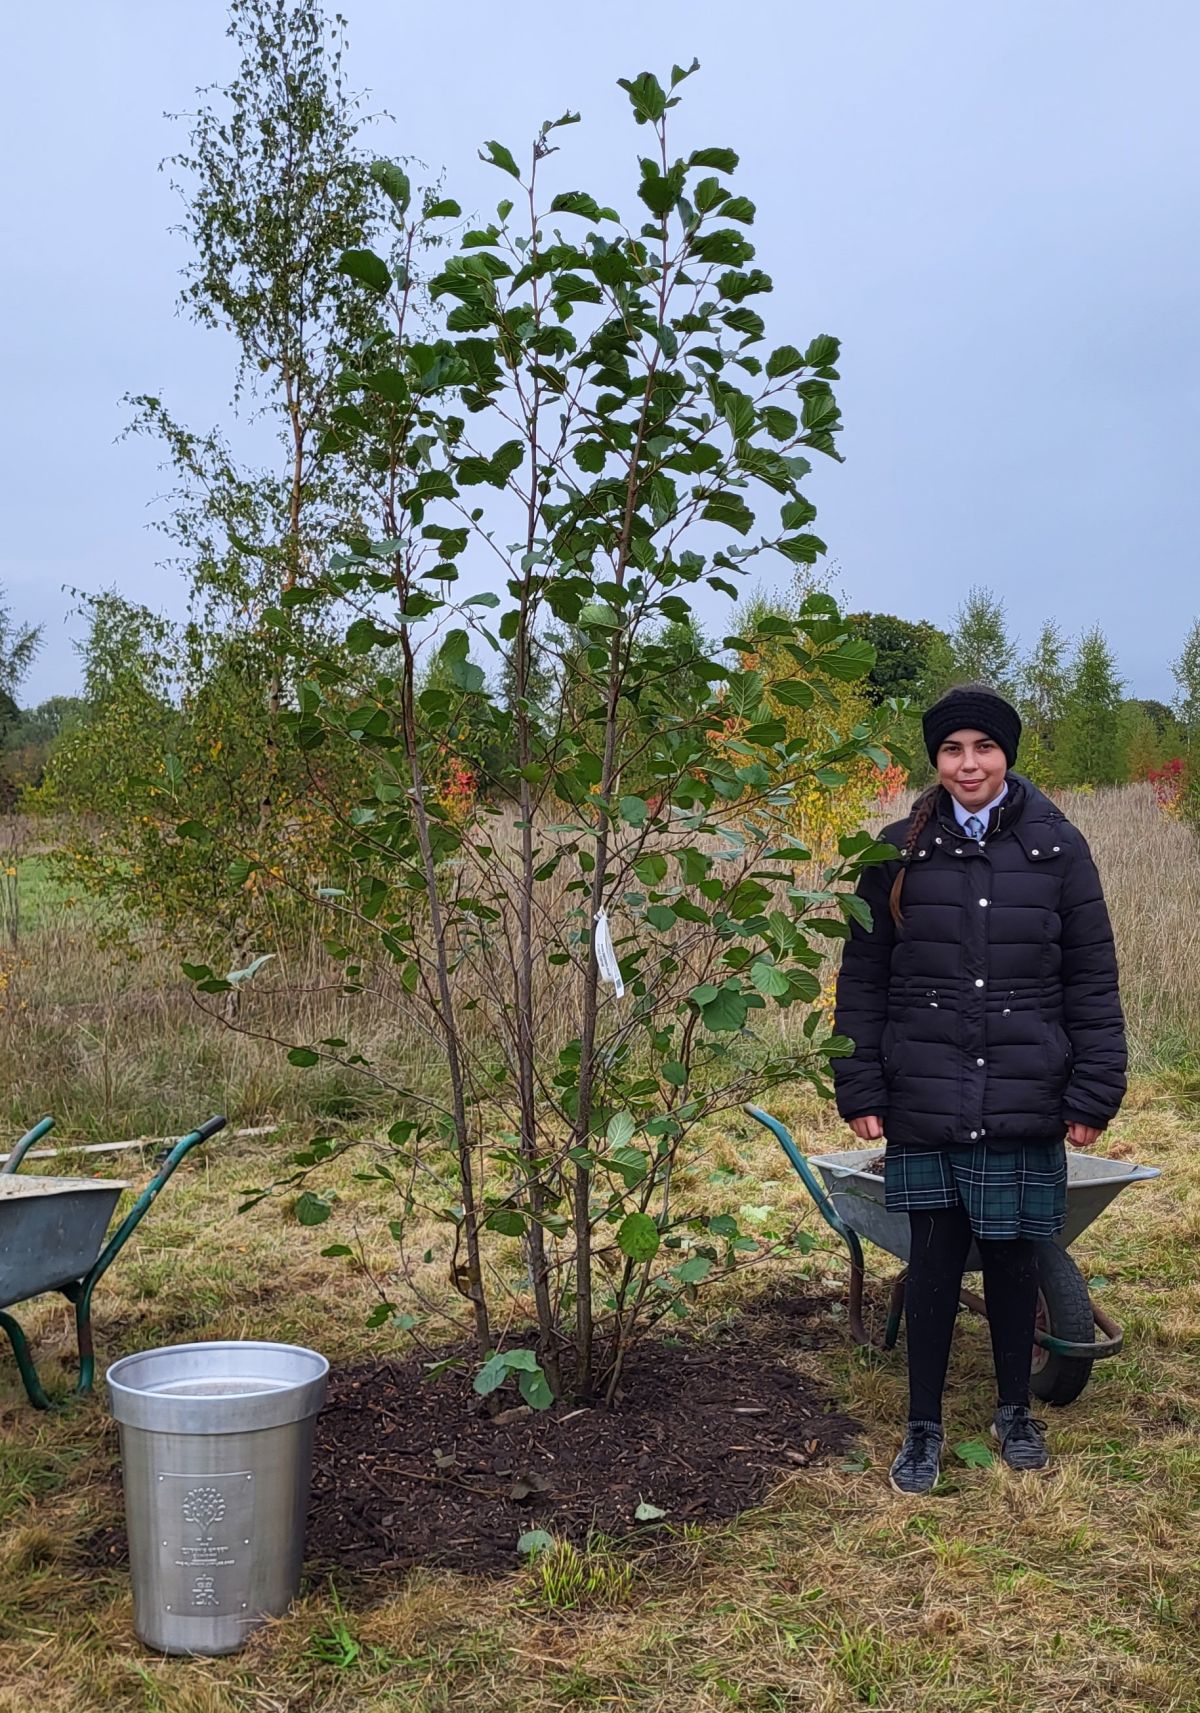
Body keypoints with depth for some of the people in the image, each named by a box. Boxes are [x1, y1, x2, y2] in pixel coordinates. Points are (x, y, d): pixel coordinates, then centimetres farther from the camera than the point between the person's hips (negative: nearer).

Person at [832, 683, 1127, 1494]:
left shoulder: (1057, 848, 0)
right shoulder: (901, 853, 1)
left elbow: (1093, 980, 2)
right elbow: (863, 979, 4)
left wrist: (1094, 1095, -2)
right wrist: (860, 1091, 0)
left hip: (1024, 1106, 0)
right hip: (925, 1102, 0)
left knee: (1013, 1256, 12)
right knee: (935, 1260, 6)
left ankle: (1015, 1409, 34)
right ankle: (924, 1427, 22)